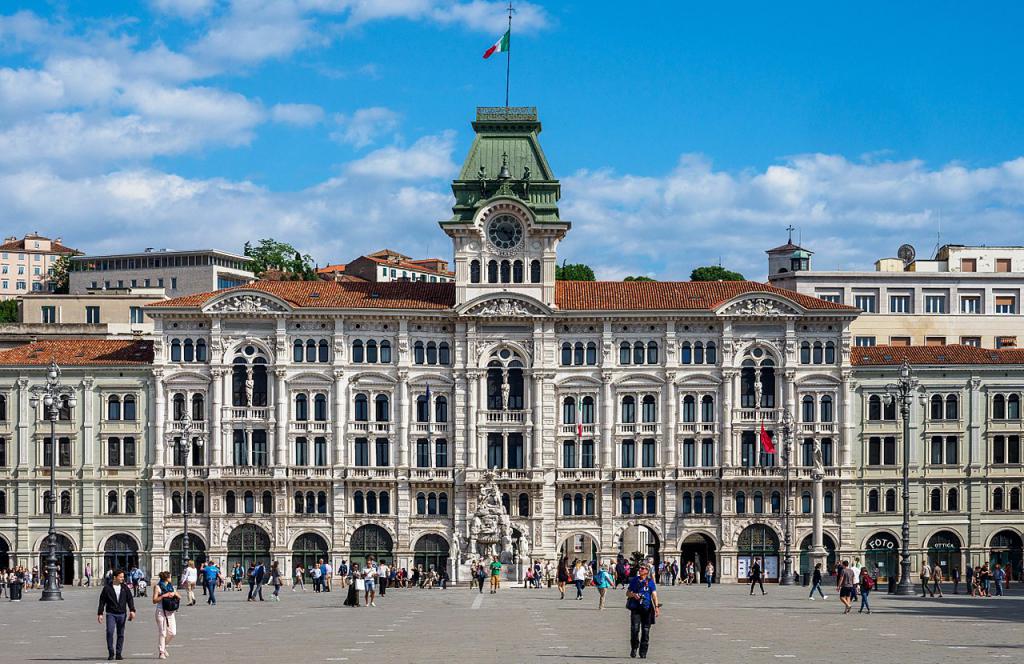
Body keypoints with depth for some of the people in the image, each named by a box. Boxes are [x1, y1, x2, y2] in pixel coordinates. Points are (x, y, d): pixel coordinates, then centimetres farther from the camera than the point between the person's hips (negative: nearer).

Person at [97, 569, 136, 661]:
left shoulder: (124, 588, 7)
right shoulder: (107, 588, 0)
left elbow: (130, 599, 6)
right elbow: (102, 601, 2)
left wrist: (132, 610, -8)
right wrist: (100, 613, -2)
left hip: (122, 614, 3)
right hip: (111, 614, -3)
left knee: (121, 634, 4)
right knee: (110, 632, -16)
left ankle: (118, 654, 11)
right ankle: (111, 653, -7)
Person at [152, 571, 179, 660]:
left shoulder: (171, 586, 14)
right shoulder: (158, 587, -2)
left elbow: (179, 597, 16)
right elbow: (154, 600, -8)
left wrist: (174, 594, -3)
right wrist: (163, 596, -17)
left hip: (170, 612, 5)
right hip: (161, 611, -5)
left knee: (172, 632, 1)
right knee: (162, 633, -4)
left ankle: (164, 646, 25)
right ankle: (161, 652, 3)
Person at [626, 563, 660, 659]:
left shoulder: (650, 582, 5)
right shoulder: (634, 580, 11)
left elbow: (654, 595, -2)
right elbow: (627, 593, 16)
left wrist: (656, 607, -13)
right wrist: (633, 595, -7)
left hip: (647, 608, -1)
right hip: (635, 608, 1)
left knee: (645, 631, 1)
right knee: (634, 629, -13)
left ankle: (643, 652, 9)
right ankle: (634, 648, 6)